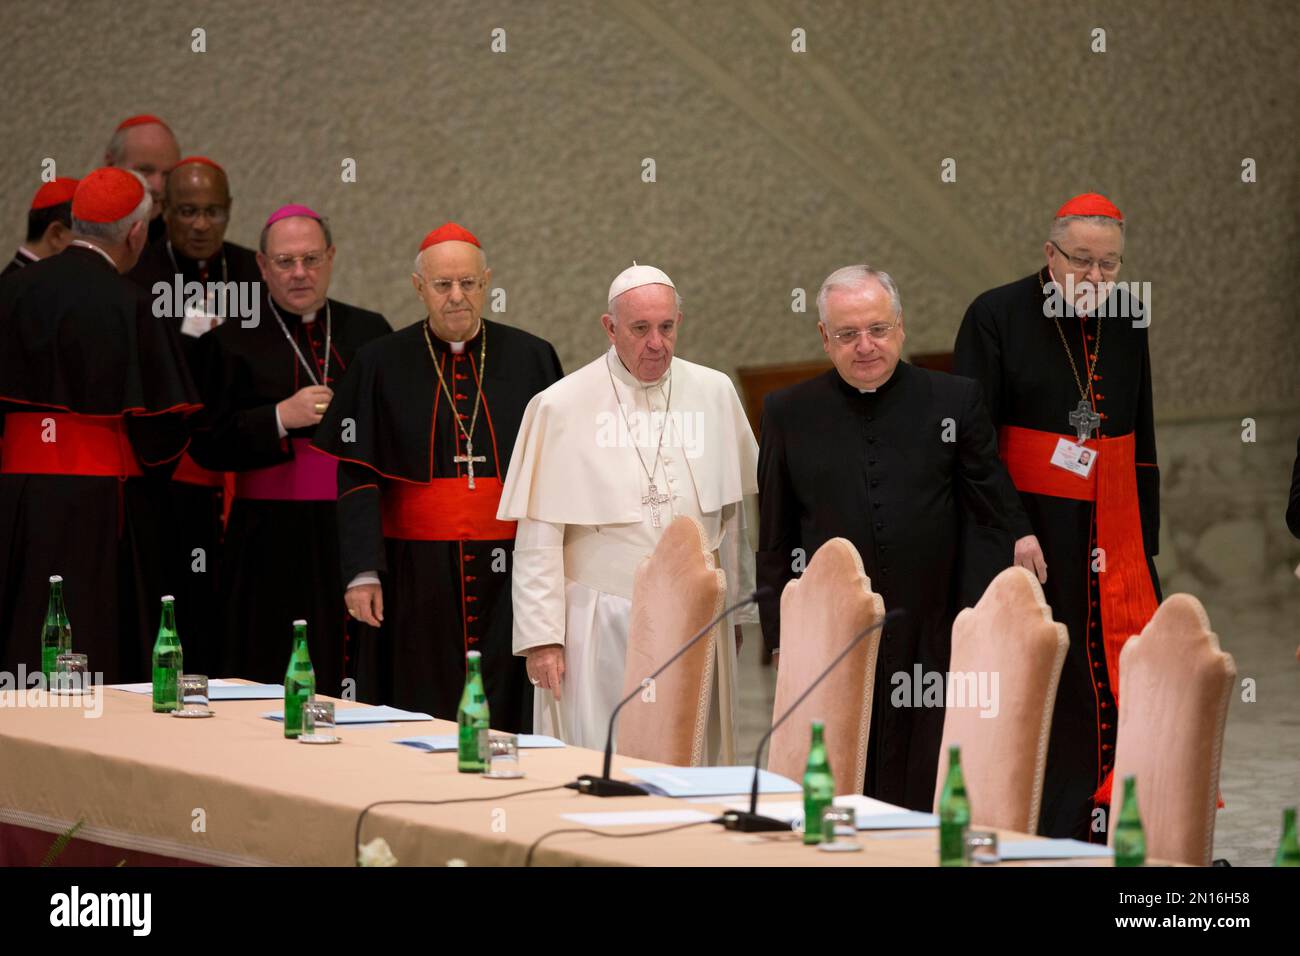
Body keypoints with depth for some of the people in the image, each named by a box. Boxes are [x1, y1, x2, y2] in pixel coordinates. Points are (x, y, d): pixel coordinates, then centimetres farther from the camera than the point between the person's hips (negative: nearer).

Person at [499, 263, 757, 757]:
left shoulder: (714, 393, 6)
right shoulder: (562, 406, -4)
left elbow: (732, 514, 13)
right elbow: (538, 537, -4)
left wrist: (736, 609, 15)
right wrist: (540, 637, -7)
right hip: (600, 624, -3)